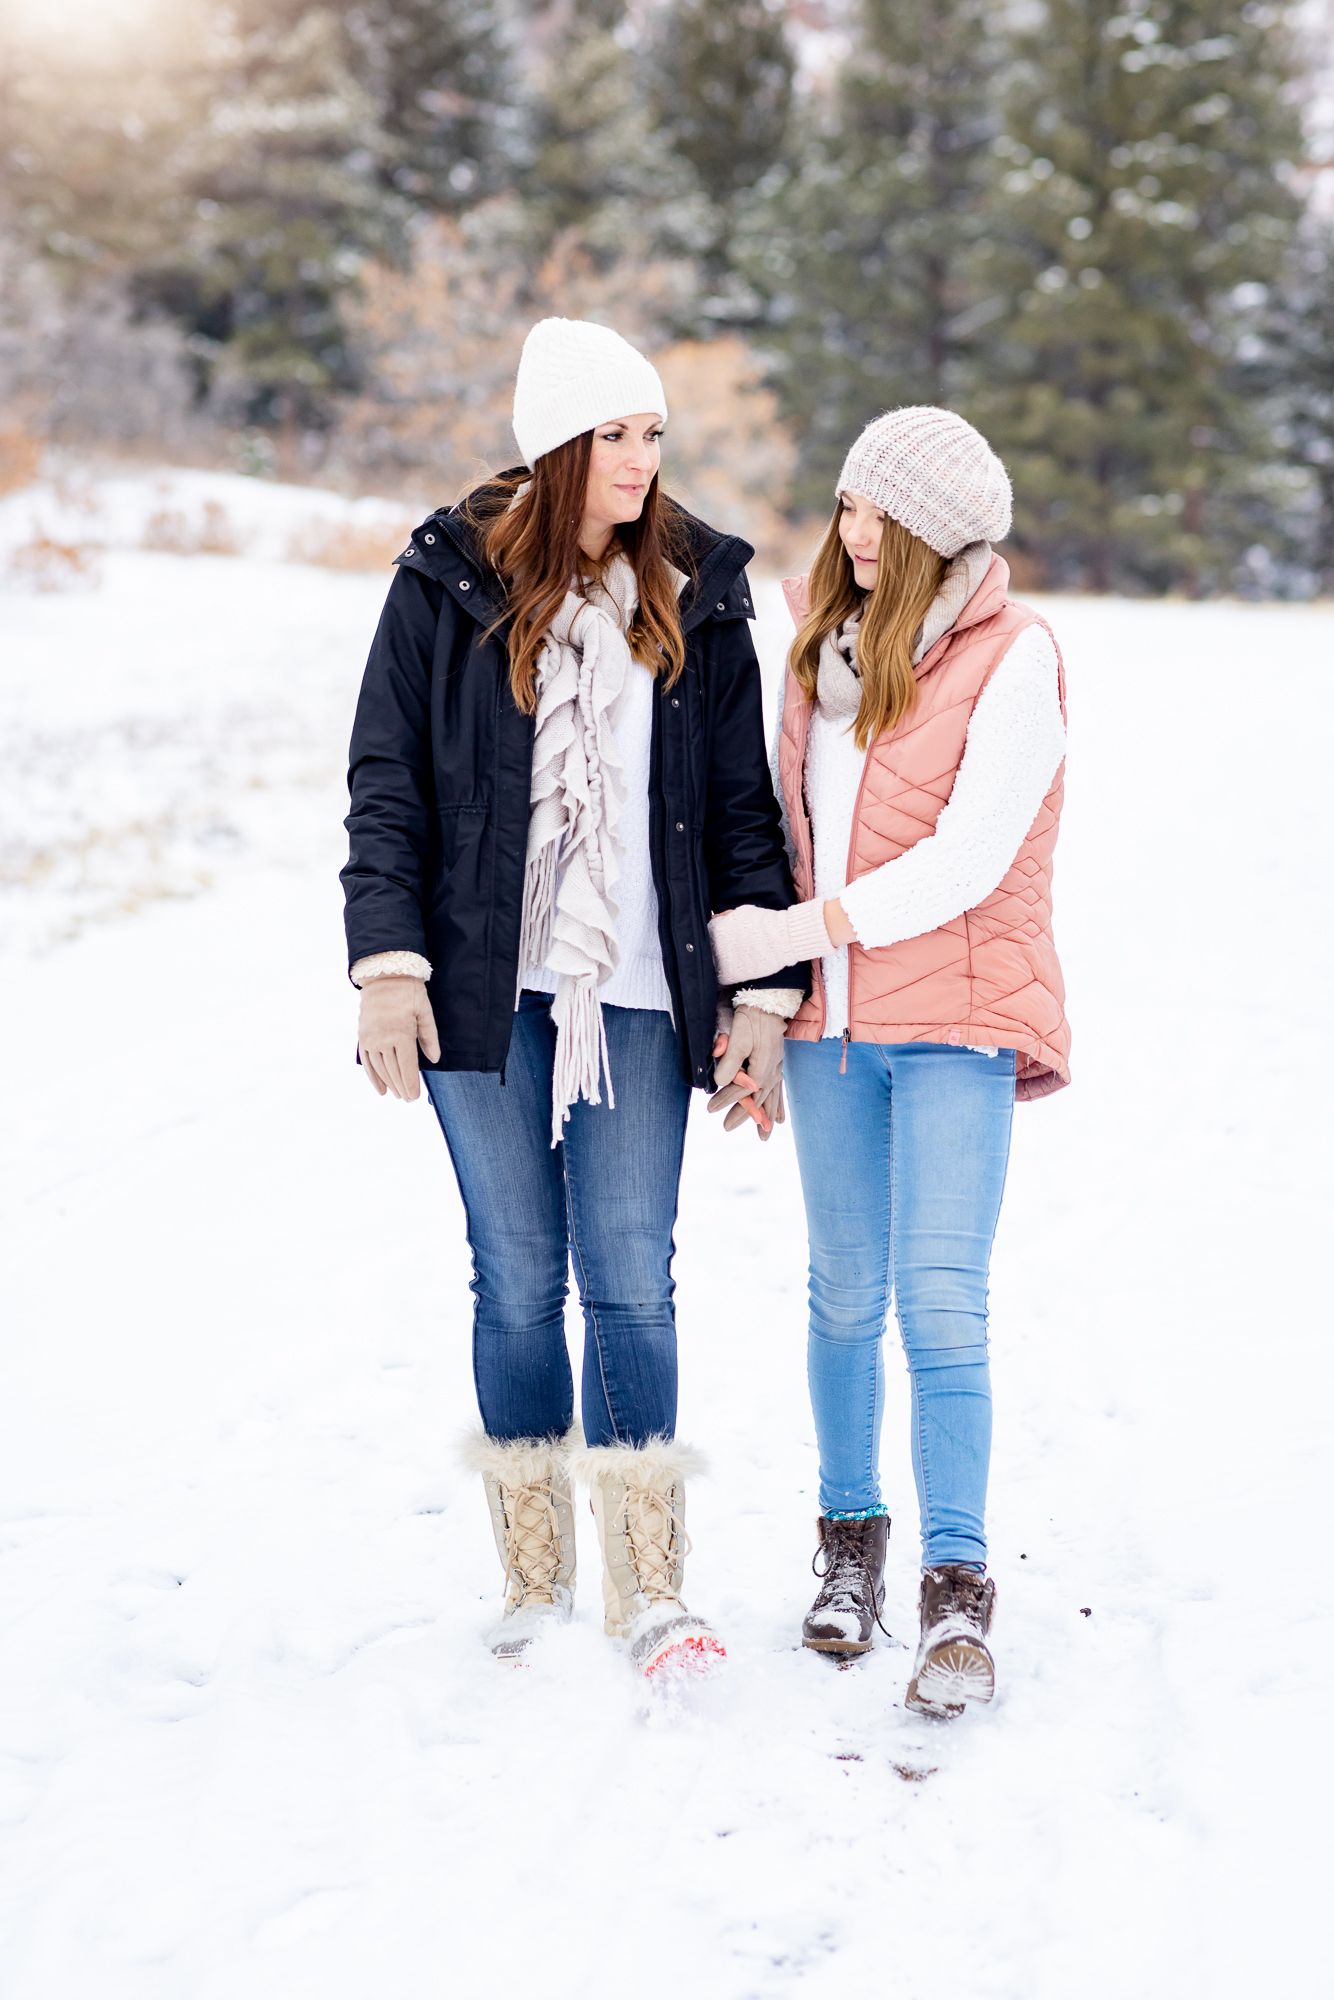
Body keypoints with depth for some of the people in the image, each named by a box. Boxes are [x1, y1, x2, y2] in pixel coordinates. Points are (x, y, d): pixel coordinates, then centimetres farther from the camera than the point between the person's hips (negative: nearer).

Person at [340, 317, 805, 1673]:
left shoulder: (697, 602, 5)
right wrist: (388, 964, -7)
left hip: (638, 999, 1)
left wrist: (765, 998, 2)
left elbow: (744, 809, 7)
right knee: (518, 1279, 6)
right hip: (483, 991, 0)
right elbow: (386, 786, 2)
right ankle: (533, 1571, 19)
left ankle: (646, 1584, 5)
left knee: (631, 1283, -3)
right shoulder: (449, 586, 1)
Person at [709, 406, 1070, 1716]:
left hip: (956, 1022, -5)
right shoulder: (824, 634, 10)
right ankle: (850, 1544, 26)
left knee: (941, 1301, -11)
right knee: (846, 1295, 11)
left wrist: (783, 935, -18)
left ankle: (956, 1592, -6)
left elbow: (967, 860, -16)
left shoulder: (1011, 658, -9)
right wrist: (761, 975, 5)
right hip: (832, 1018, 5)